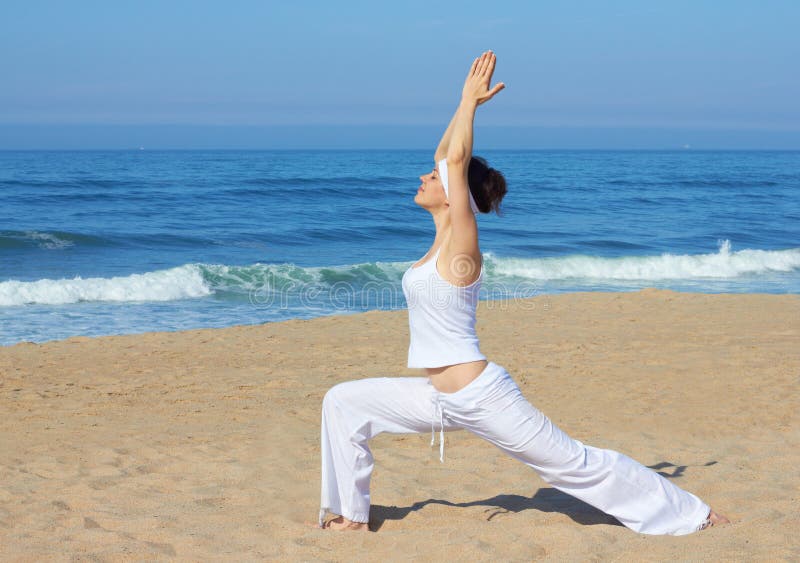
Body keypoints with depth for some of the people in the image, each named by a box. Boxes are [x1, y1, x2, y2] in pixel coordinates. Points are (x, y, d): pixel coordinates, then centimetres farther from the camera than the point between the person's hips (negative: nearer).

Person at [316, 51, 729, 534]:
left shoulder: (462, 244, -14)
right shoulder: (445, 236, 8)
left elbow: (458, 160, -23)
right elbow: (447, 155, 16)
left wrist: (471, 99, -13)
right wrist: (466, 103, 12)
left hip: (482, 397, -9)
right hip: (443, 398, 9)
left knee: (576, 463, 0)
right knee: (343, 401, 6)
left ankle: (691, 514, 13)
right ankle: (352, 515, 13)